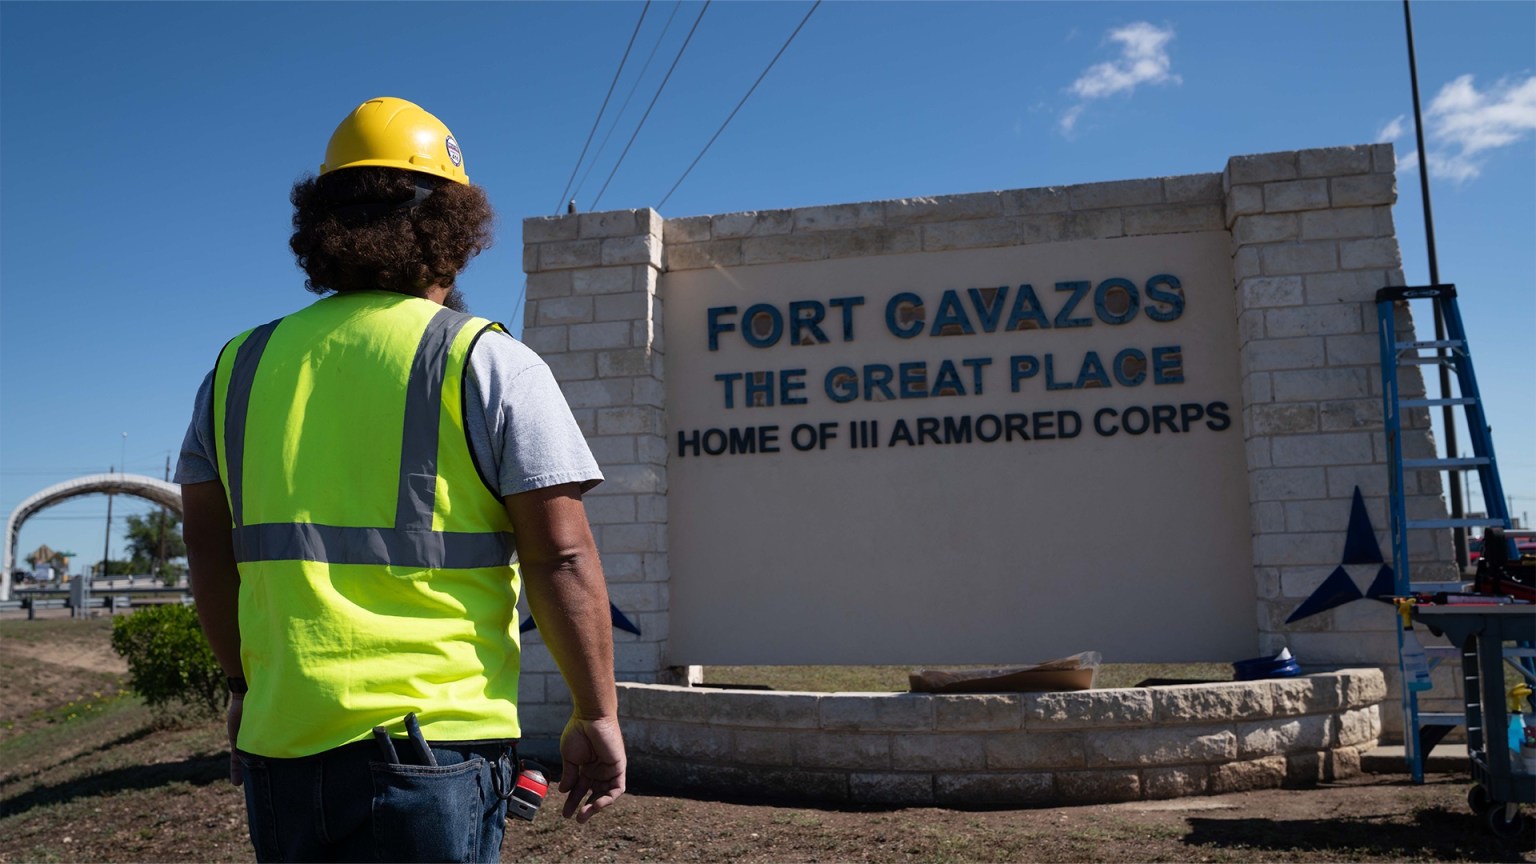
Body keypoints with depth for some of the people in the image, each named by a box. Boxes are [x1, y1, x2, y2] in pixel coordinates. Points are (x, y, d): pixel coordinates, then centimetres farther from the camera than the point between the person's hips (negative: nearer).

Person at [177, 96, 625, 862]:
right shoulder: (489, 364, -6)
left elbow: (209, 552, 13)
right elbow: (561, 558, -11)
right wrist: (595, 715, -2)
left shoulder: (240, 367, 8)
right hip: (431, 740, -4)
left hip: (279, 739, 5)